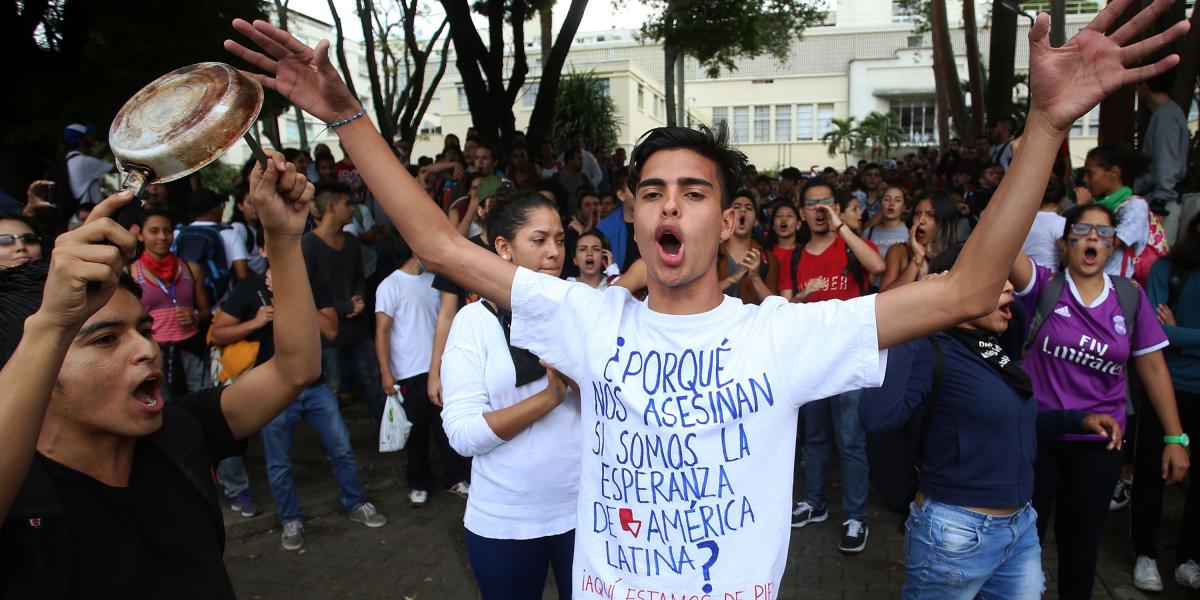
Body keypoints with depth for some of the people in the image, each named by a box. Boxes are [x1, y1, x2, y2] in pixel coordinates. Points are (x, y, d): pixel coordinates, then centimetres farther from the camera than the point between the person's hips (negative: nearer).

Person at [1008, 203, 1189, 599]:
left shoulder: (1130, 298, 0)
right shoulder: (1044, 286, -7)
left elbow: (1153, 367, 4)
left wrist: (1175, 437, 3)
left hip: (1099, 444, 2)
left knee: (1080, 543, 18)